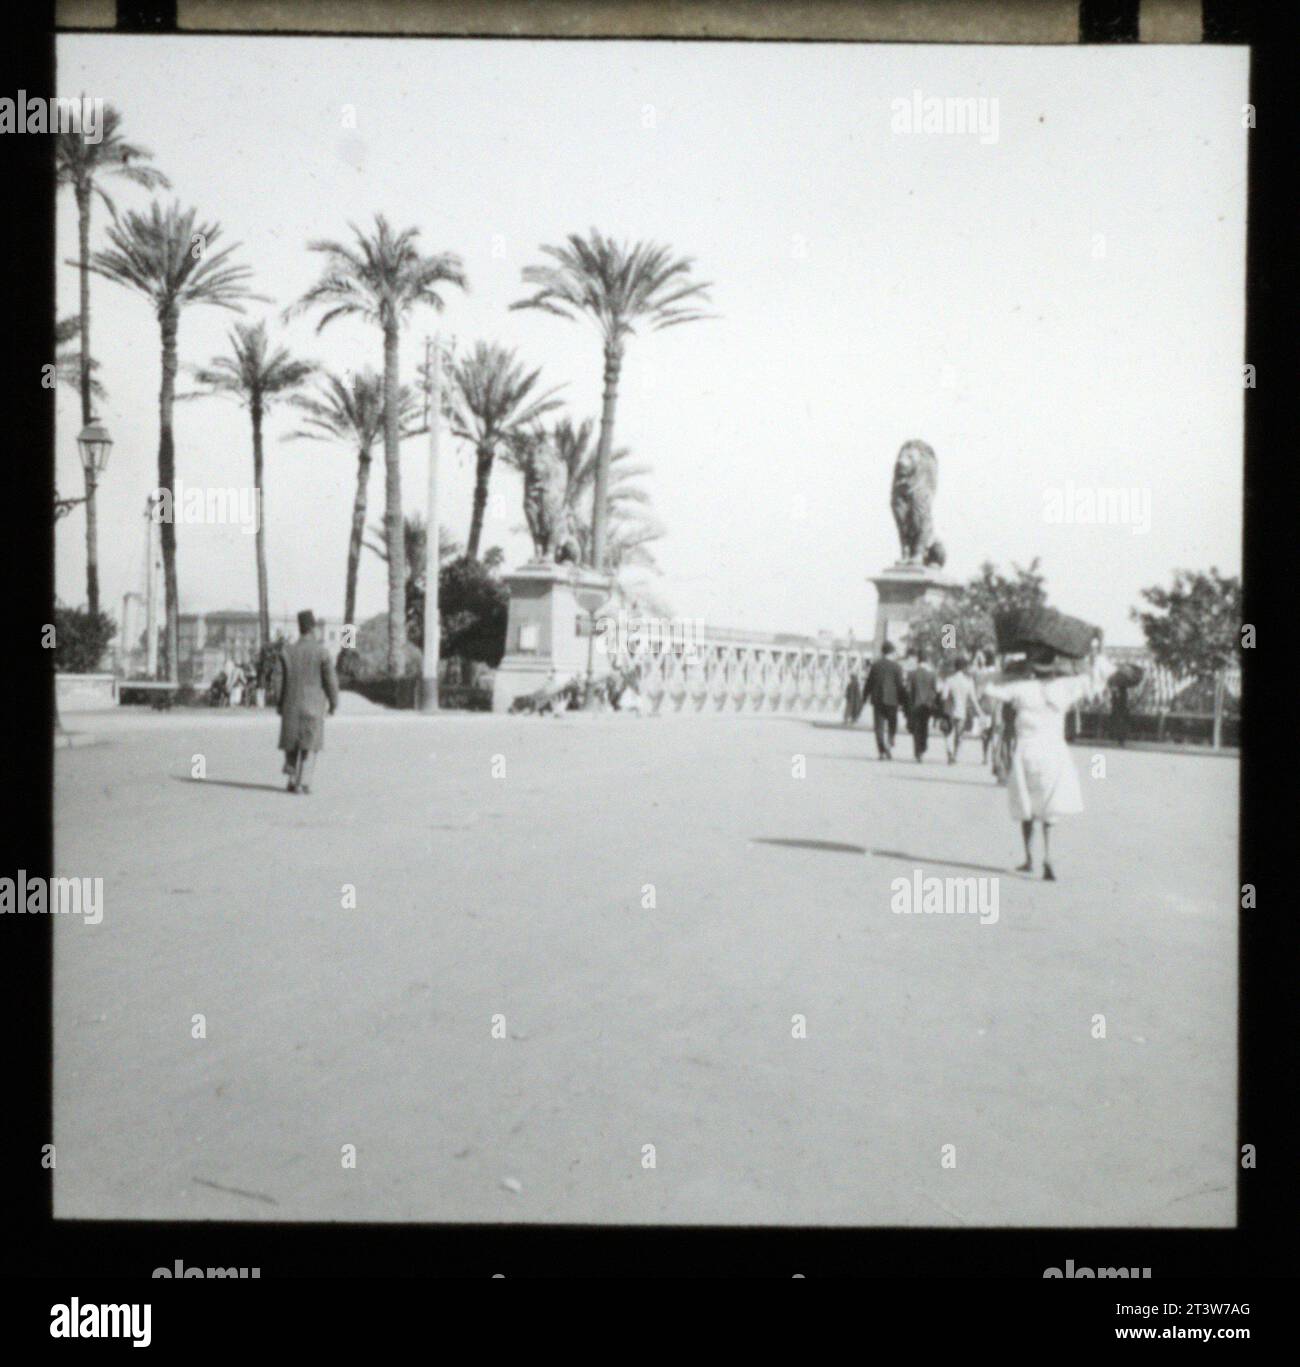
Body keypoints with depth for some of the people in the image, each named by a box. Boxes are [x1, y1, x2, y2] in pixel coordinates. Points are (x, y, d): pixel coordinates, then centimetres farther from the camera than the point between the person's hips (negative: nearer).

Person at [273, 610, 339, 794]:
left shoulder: (286, 653, -1)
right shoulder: (322, 652, -8)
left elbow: (279, 681, 0)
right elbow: (331, 680, -8)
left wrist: (280, 706, 9)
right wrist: (333, 703, 4)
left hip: (291, 705, 2)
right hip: (313, 707, -2)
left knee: (291, 744, 16)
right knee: (309, 745, 4)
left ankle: (292, 780, 16)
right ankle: (303, 782, -4)